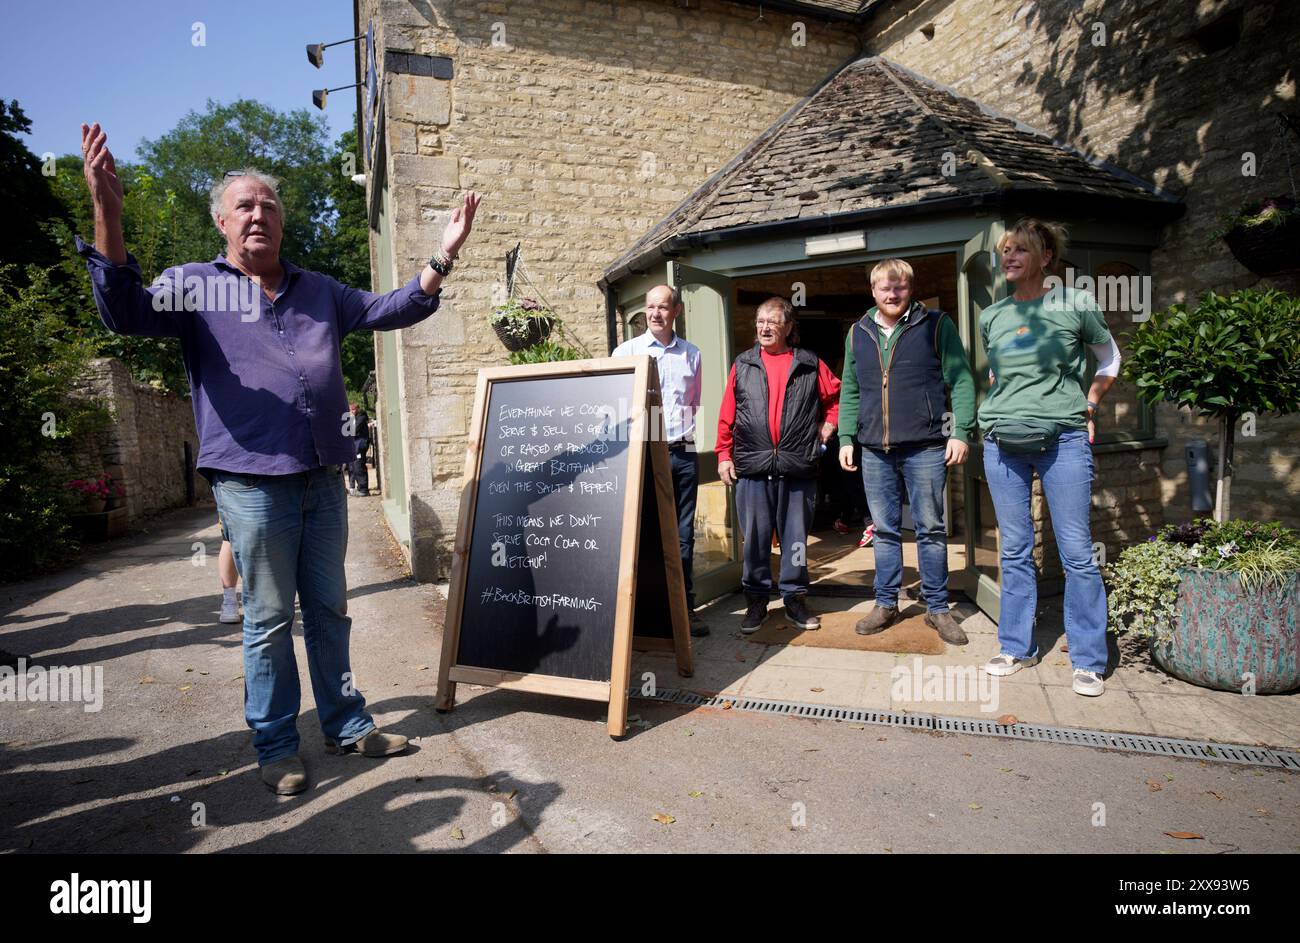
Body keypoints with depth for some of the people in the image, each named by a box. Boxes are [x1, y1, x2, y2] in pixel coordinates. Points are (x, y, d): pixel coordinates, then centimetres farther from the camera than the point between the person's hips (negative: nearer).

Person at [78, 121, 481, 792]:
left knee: (329, 610, 14)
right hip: (252, 482, -4)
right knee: (268, 619, 5)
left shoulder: (320, 291, 16)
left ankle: (346, 725, 28)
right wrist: (108, 217, -28)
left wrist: (441, 259, 0)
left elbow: (391, 310, 12)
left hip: (323, 479, 4)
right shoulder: (195, 285, 3)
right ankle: (276, 745, 21)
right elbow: (126, 312, -14)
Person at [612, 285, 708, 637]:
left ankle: (685, 607, 14)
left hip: (684, 452, 3)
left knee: (684, 535, 7)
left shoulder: (691, 353, 13)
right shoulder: (626, 351, 4)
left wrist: (679, 427, 12)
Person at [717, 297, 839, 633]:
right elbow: (727, 415, 7)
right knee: (754, 536, 4)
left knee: (795, 536, 7)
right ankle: (757, 600, 16)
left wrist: (828, 424, 6)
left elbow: (837, 395, 17)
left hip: (798, 467, 0)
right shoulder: (742, 365, 9)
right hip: (752, 467, 0)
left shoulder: (810, 365, 7)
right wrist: (724, 455, 2)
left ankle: (794, 598, 20)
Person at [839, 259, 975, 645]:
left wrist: (960, 432, -10)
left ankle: (937, 607, 16)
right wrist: (846, 439, 8)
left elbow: (960, 381, -2)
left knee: (931, 529, 5)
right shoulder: (858, 334, 11)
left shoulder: (936, 325, 1)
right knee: (885, 531, 10)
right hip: (875, 452, 3)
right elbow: (849, 393, 14)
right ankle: (886, 603, 21)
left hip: (925, 449, -3)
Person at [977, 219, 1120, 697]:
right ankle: (1016, 647, 19)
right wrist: (1004, 408, 13)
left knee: (1077, 552, -1)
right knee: (1014, 551, 8)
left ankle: (1088, 661, 10)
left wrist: (1087, 406, 7)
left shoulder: (1076, 305, 2)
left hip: (1063, 440, -3)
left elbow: (1109, 360, 16)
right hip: (1002, 442, 3)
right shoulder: (991, 316, 9)